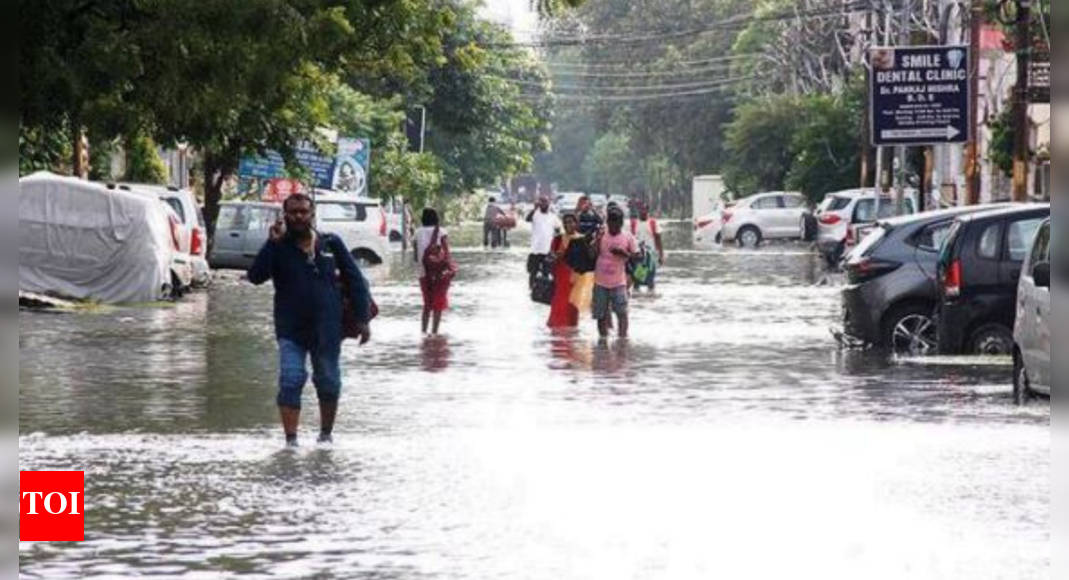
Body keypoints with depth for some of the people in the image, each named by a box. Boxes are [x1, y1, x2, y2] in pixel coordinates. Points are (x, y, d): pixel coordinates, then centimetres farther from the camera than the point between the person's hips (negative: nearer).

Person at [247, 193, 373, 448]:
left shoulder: (331, 245, 2)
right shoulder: (279, 248, -1)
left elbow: (356, 281, 6)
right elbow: (256, 276, -14)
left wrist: (363, 319, 1)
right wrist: (272, 244, -22)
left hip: (327, 329, 1)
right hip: (291, 331, -1)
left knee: (329, 383, 12)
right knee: (290, 382, -12)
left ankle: (326, 434, 30)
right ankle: (291, 439, -11)